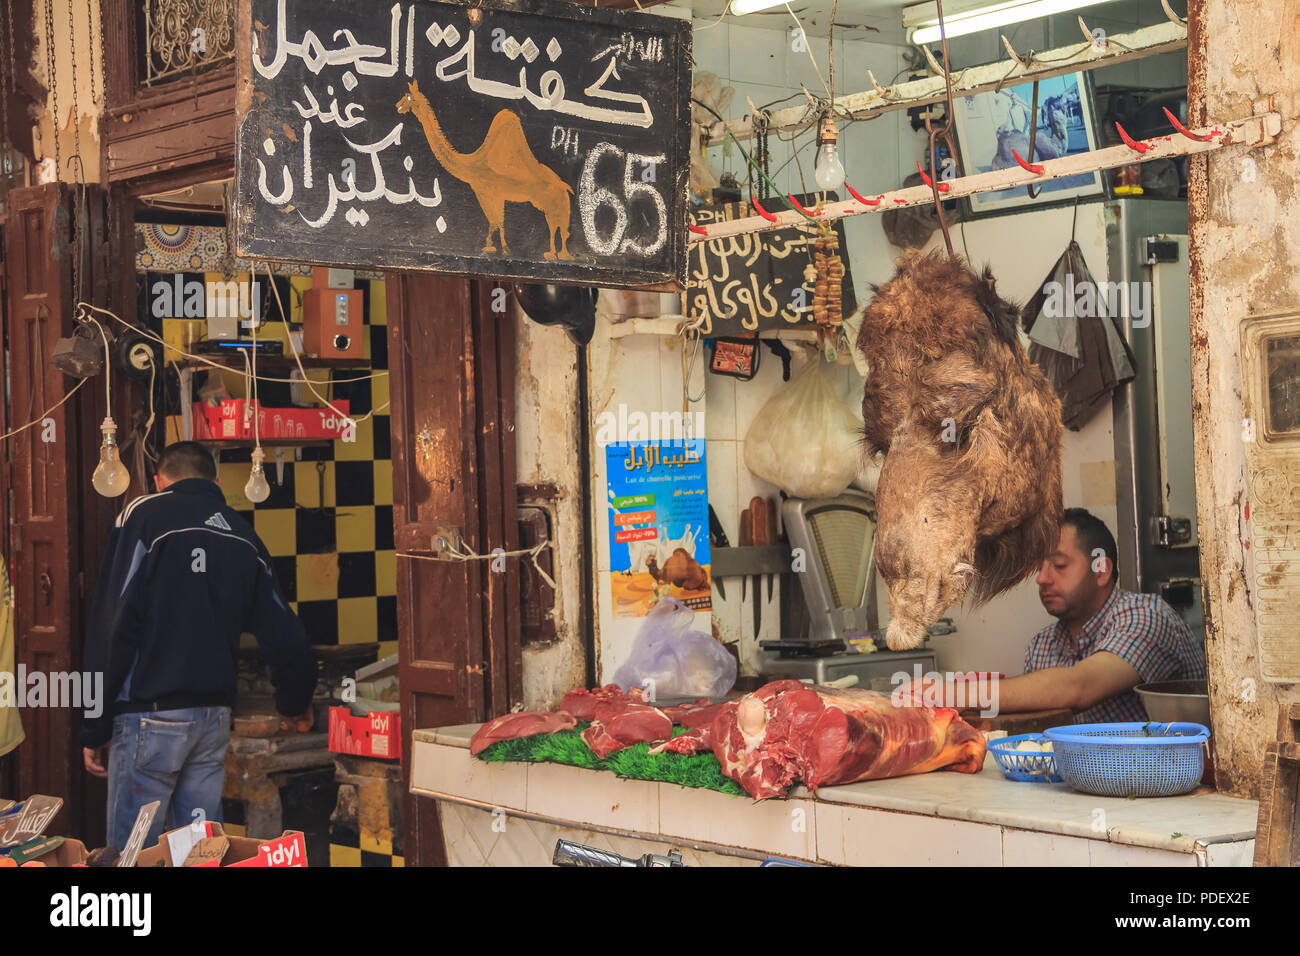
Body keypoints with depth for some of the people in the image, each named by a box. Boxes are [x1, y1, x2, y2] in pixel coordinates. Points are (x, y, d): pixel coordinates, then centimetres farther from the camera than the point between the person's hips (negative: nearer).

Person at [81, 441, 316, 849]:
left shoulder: (145, 515, -4)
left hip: (151, 715, -5)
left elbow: (111, 628, -11)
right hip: (215, 718, 5)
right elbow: (285, 639, 11)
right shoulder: (244, 536, 11)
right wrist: (294, 704, 29)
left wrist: (94, 728, -7)